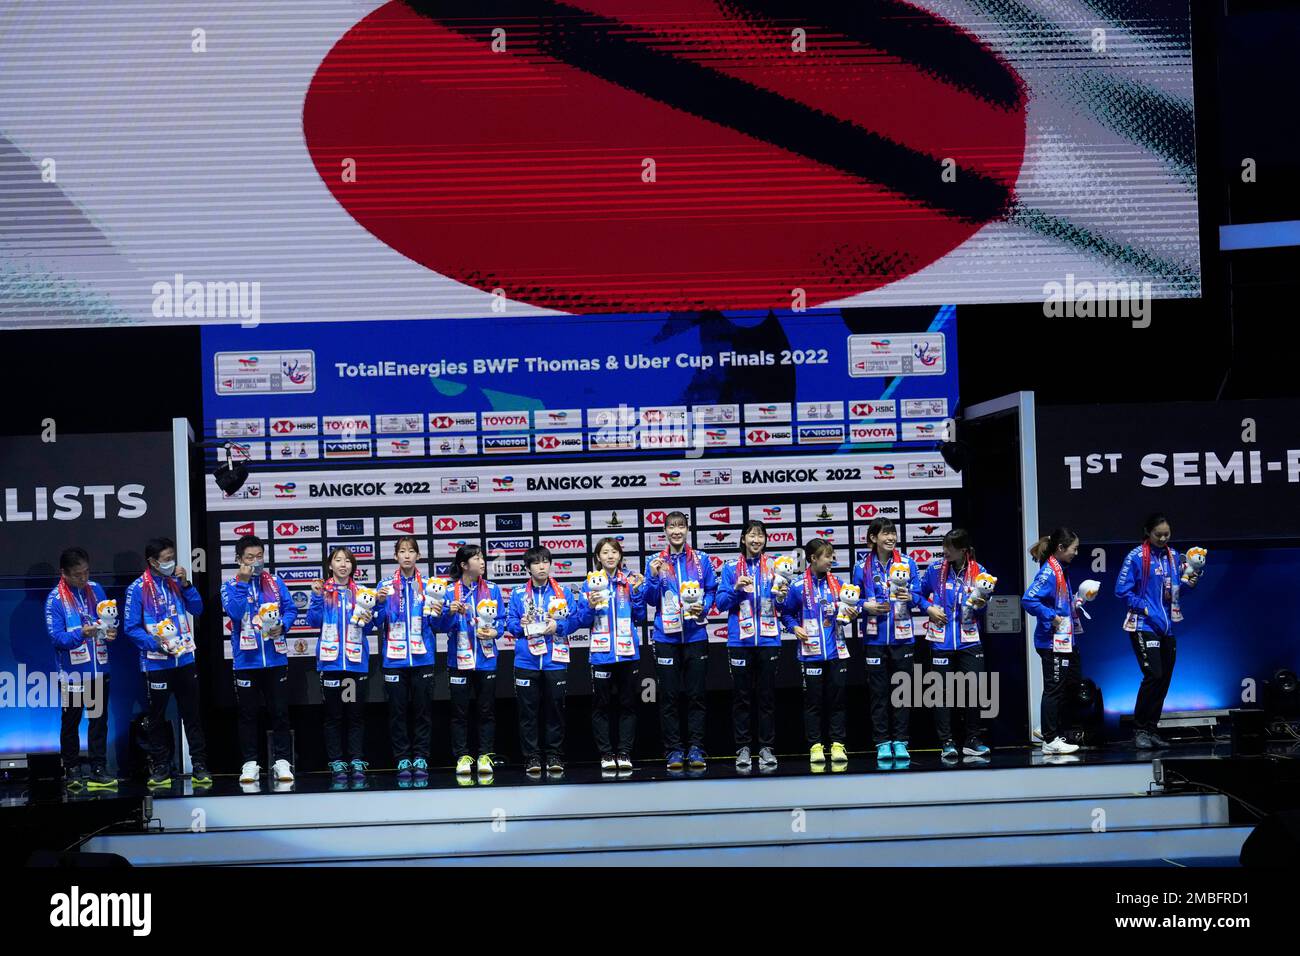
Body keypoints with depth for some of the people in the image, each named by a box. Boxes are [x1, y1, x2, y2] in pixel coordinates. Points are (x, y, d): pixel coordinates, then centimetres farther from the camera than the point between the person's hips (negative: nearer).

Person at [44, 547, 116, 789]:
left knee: (99, 720, 8)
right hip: (72, 671, -5)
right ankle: (71, 771, 14)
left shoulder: (95, 589, 5)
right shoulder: (55, 599, -10)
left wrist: (111, 629, -11)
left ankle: (98, 770, 13)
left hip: (99, 668, 5)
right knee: (71, 722, 6)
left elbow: (110, 616, 11)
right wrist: (81, 634, -30)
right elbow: (57, 636, -15)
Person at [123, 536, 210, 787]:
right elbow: (131, 628, -7)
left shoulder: (175, 582, 7)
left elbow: (197, 609, 4)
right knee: (157, 717, 5)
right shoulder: (138, 589, -7)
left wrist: (186, 584, -7)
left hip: (185, 660, 4)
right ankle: (160, 767, 14)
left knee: (191, 714, 5)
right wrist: (156, 644, -18)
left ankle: (199, 766, 10)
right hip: (156, 663, -4)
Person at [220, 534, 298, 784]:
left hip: (276, 658, 1)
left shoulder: (275, 582, 7)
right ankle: (250, 763, 11)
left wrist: (283, 626, -15)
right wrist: (243, 583, -18)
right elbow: (235, 612, -15)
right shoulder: (230, 586, 1)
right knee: (248, 714, 5)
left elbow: (291, 609, 4)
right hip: (246, 660, -1)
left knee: (280, 712, 3)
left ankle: (282, 761, 8)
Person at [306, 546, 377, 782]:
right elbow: (314, 621, -3)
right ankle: (336, 763, 4)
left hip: (356, 662, 1)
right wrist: (317, 597, -13)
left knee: (356, 714, 2)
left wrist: (368, 617, -12)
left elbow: (368, 628, 8)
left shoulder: (360, 592, 10)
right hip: (331, 661, -1)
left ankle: (357, 762, 5)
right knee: (333, 715, 1)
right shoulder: (323, 590, 6)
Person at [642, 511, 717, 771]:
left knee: (696, 695, 2)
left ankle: (695, 749, 7)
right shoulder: (656, 562, 5)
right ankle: (673, 750, 6)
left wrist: (703, 608, -11)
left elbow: (712, 591, 8)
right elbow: (651, 600, 4)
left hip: (695, 634, 0)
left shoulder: (700, 560, 5)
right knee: (669, 696, 1)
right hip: (666, 636, 0)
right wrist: (654, 577, -13)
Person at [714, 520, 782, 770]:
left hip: (768, 639, 1)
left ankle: (767, 748, 9)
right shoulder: (731, 568, 6)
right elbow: (721, 602, 2)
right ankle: (742, 748, 8)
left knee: (767, 695, 3)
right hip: (740, 640, 0)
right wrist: (737, 589, -14)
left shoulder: (774, 567, 8)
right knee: (741, 696, 2)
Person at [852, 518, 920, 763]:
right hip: (874, 637, -1)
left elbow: (917, 594, 2)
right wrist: (867, 607, -14)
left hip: (902, 636, 1)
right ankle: (882, 743, 7)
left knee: (902, 689, 3)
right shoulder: (862, 567, 2)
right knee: (878, 691, 2)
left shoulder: (907, 562, 3)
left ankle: (900, 742, 9)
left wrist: (909, 597, -20)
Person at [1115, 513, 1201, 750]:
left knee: (1165, 678, 6)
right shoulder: (1136, 557, -7)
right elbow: (1122, 590, -7)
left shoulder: (1173, 556, 10)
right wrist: (1144, 608, -13)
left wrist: (1188, 582, -1)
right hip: (1144, 626, -6)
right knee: (1153, 675, -15)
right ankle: (1139, 730, -5)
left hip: (1167, 626, 6)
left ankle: (1151, 730, 16)